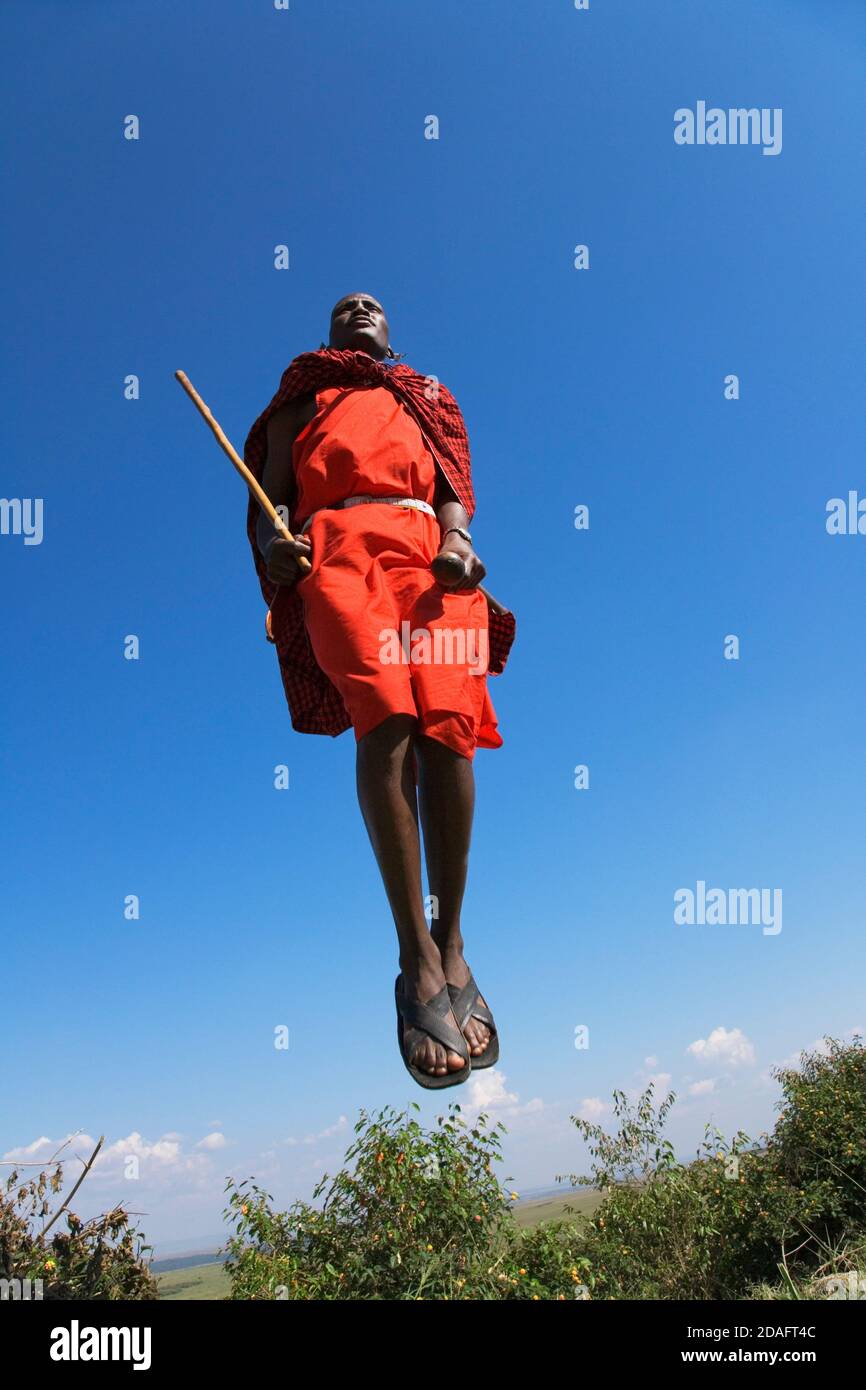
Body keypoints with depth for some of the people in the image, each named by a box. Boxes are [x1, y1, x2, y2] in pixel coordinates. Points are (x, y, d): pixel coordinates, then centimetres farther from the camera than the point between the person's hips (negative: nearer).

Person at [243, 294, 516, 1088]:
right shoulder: (301, 402, 32)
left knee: (447, 727, -21)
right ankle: (419, 960, -27)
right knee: (386, 721, -25)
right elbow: (271, 498, 19)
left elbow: (453, 490, 21)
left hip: (431, 553, 2)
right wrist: (273, 540, -5)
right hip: (339, 548, -2)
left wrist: (458, 539, -3)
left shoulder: (426, 399, 36)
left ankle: (452, 944, -17)